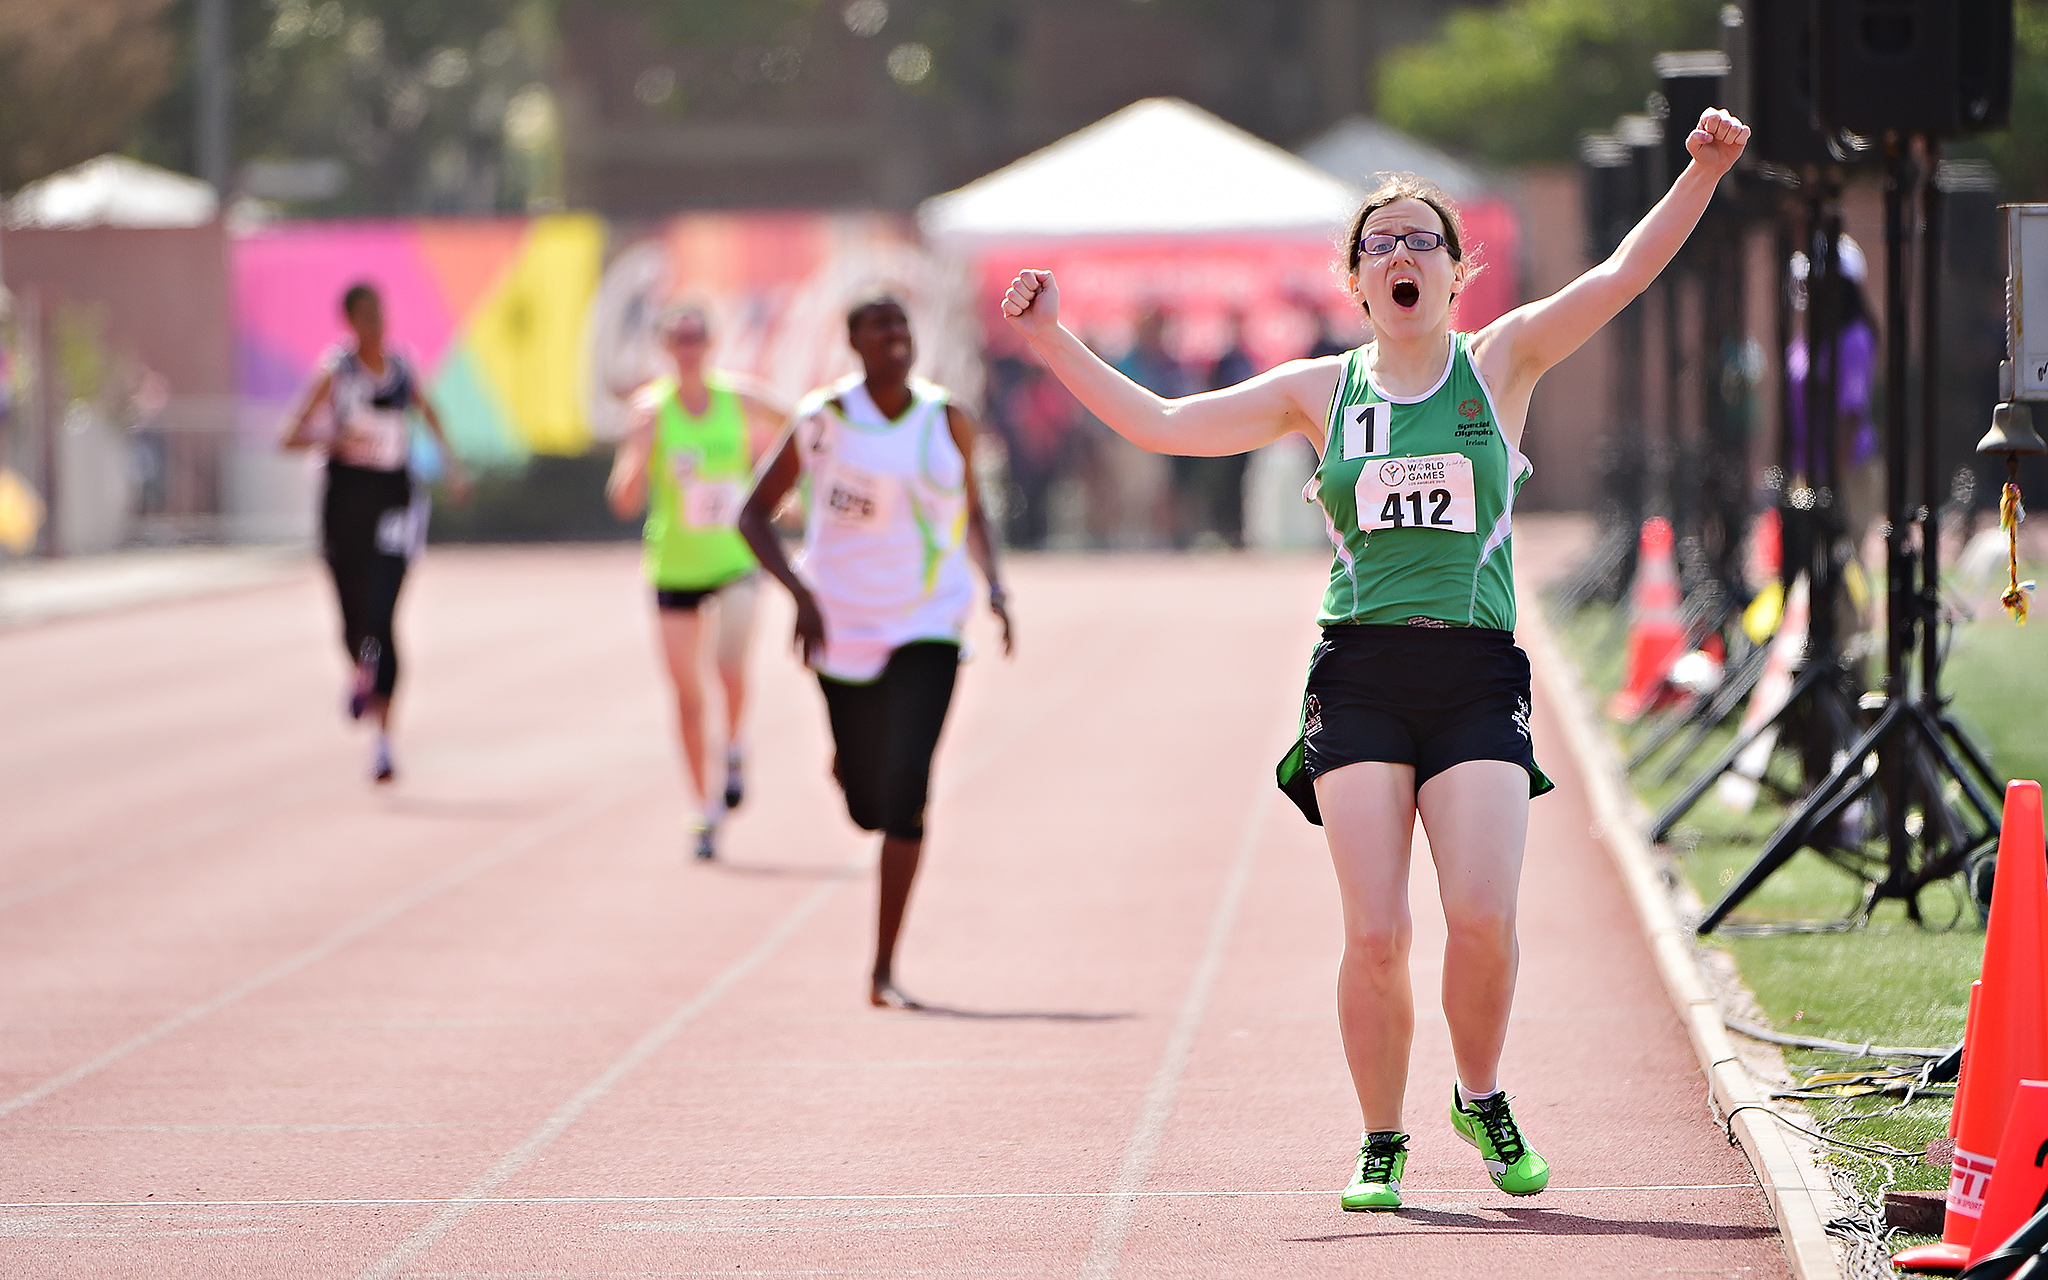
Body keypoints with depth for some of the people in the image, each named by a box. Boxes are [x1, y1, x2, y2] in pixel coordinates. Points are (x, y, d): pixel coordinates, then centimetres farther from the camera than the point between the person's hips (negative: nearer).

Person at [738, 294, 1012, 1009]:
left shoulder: (948, 422, -1)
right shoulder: (825, 419, -9)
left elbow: (971, 511, 16)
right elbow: (755, 515, -5)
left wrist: (994, 587, 0)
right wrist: (800, 594, -20)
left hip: (928, 627, 0)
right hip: (842, 626, 0)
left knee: (905, 795, -14)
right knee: (867, 806, 8)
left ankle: (884, 971, -8)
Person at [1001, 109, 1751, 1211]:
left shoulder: (1502, 363, 9)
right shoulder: (1321, 391, 12)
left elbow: (1621, 274, -1)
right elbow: (1163, 425, 14)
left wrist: (1702, 172, -13)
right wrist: (1050, 342, 8)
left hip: (1477, 677, -1)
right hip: (1360, 677, 1)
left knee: (1482, 916, -15)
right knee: (1374, 933, -9)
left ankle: (1481, 1098, 12)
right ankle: (1380, 1144, 9)